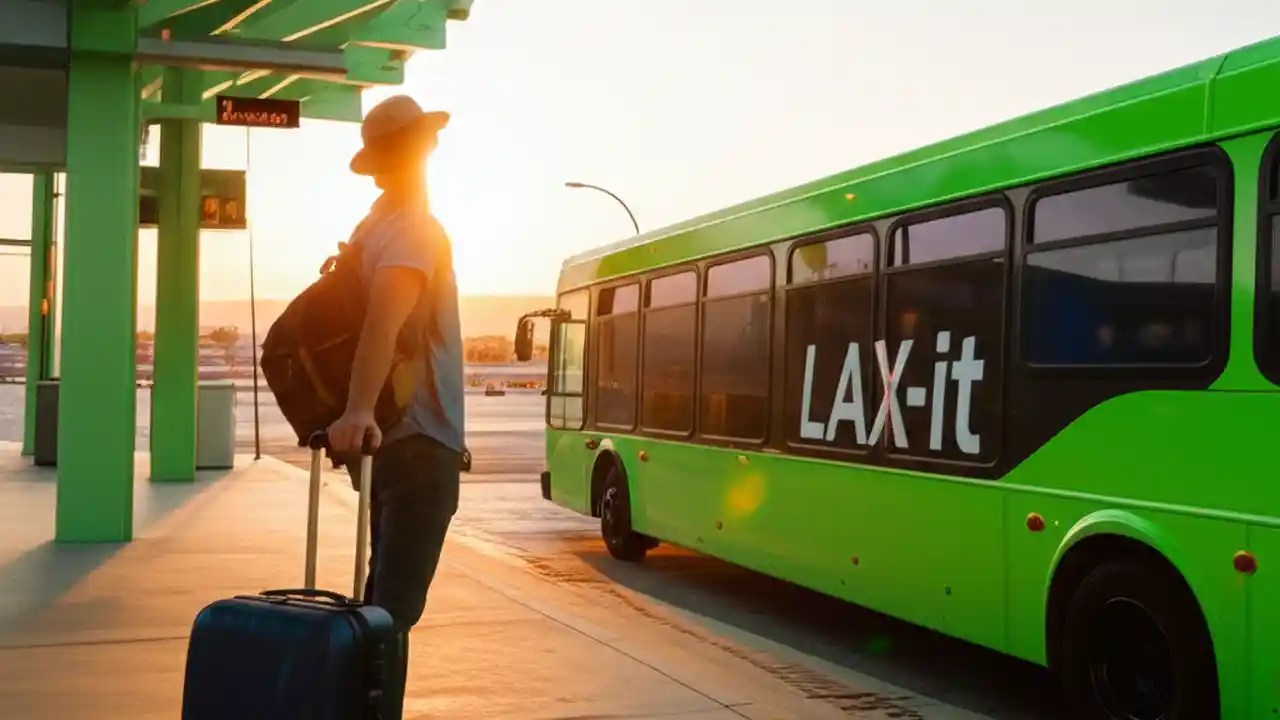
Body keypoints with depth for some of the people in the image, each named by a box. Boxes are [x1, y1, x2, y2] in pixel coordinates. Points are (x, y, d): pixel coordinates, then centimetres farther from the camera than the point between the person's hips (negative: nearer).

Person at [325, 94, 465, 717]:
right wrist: (360, 409, -44)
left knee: (383, 598, 17)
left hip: (392, 439, 9)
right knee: (394, 608, -9)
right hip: (419, 443, -9)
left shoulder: (375, 228, 12)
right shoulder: (416, 229, -15)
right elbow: (384, 318, -32)